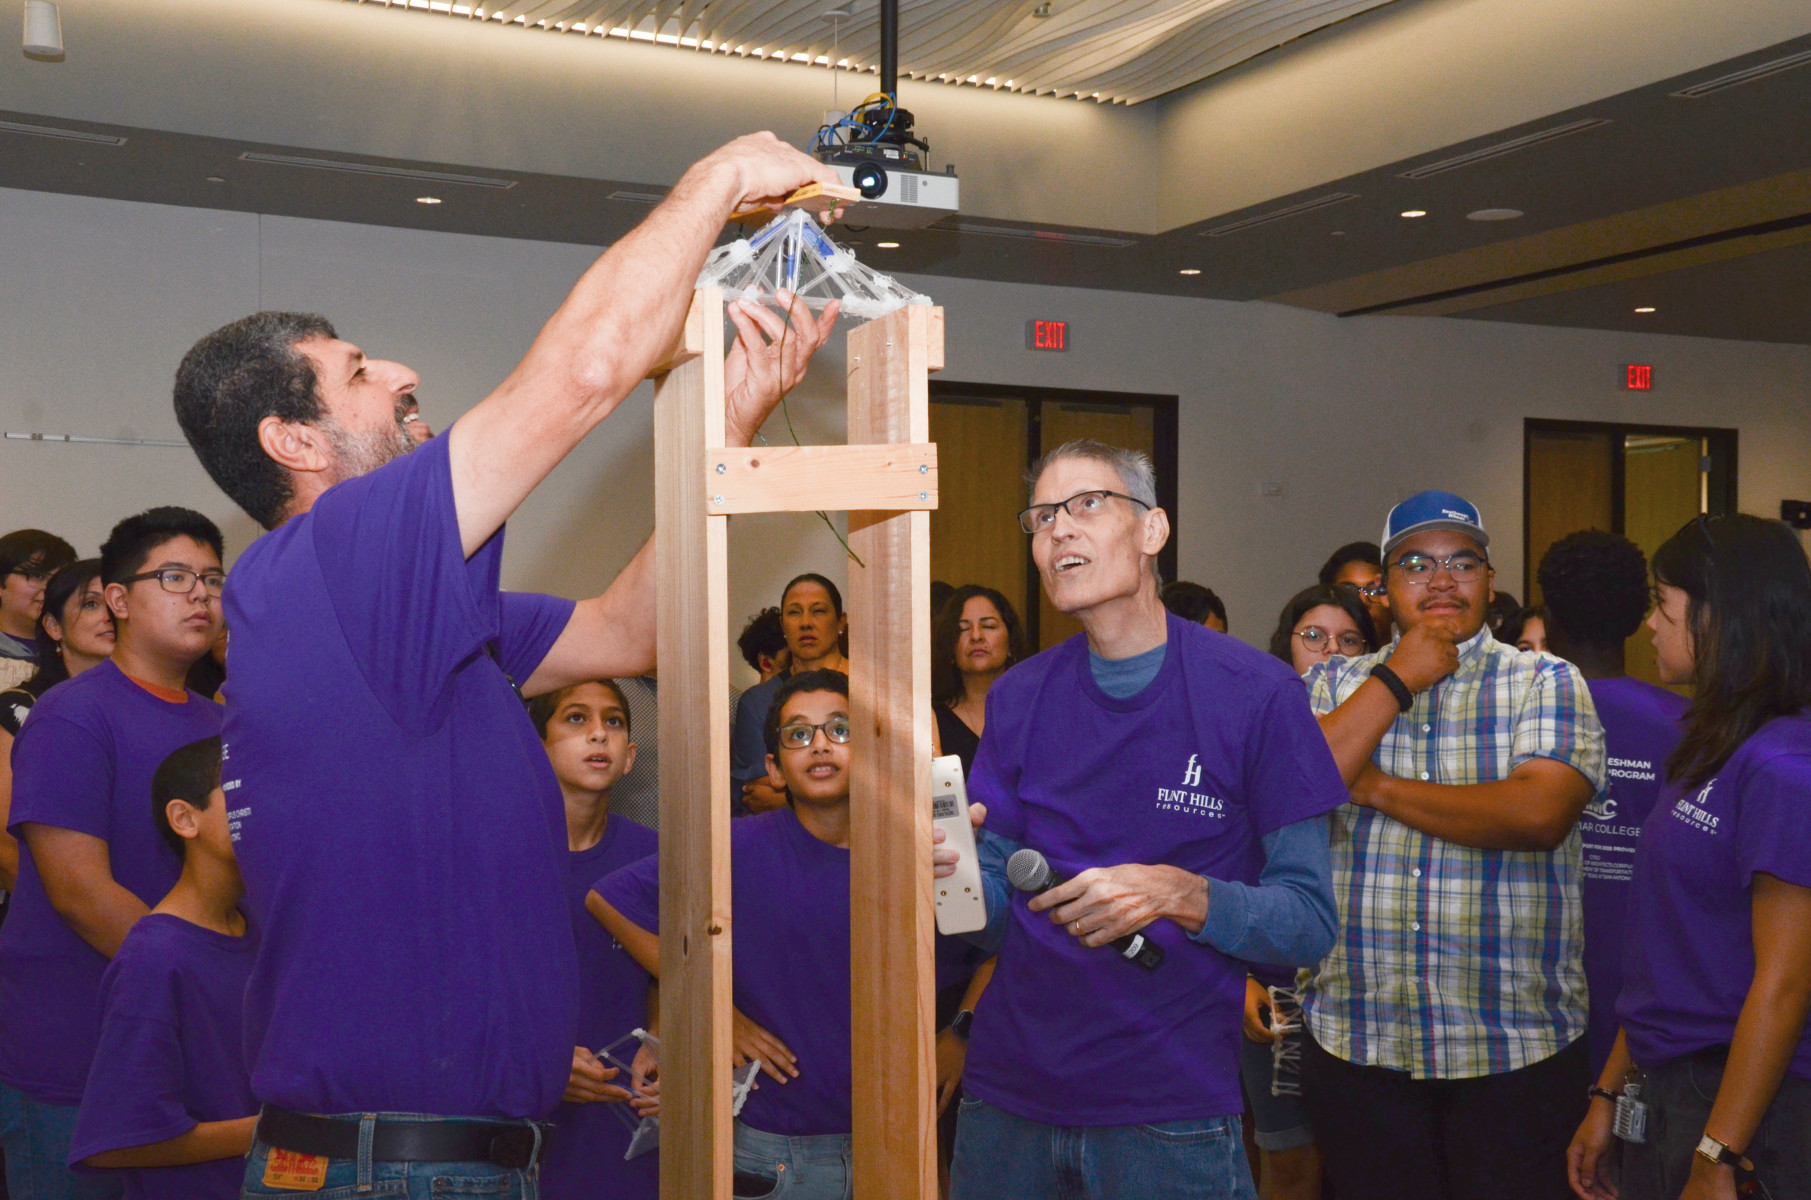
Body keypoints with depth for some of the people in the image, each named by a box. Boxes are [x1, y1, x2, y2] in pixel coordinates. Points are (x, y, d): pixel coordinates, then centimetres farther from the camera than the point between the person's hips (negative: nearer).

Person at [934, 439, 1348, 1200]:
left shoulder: (1257, 693, -8)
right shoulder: (1018, 697, 4)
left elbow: (1311, 921, -9)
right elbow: (996, 914, 6)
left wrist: (1182, 896, -25)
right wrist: (950, 872, -15)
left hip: (1171, 1112, -4)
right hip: (1008, 1098, 4)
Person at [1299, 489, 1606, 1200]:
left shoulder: (1546, 683, 3)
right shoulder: (1334, 683, 9)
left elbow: (1539, 812, -15)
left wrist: (1377, 788, -9)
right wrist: (1398, 678, -8)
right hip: (1356, 1044, 2)